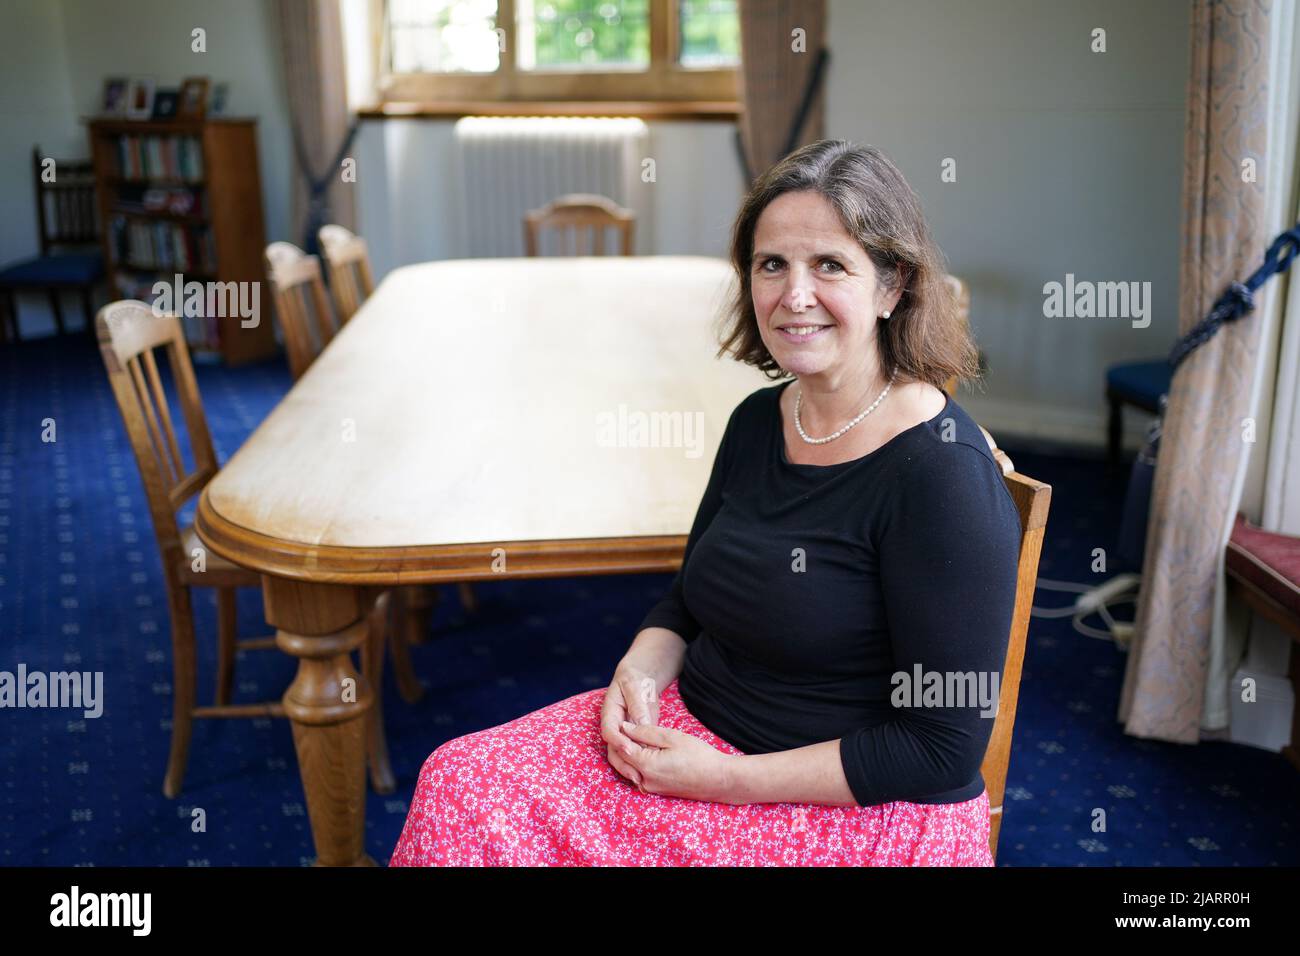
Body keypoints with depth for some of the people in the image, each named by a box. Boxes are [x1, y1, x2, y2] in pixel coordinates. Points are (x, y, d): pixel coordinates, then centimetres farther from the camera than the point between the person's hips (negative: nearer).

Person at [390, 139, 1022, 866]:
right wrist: (641, 671, -6)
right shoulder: (759, 421, 4)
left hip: (861, 812, -6)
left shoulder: (942, 474, -19)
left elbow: (944, 751, -17)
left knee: (476, 811, -16)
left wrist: (723, 780, -18)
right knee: (457, 786, -12)